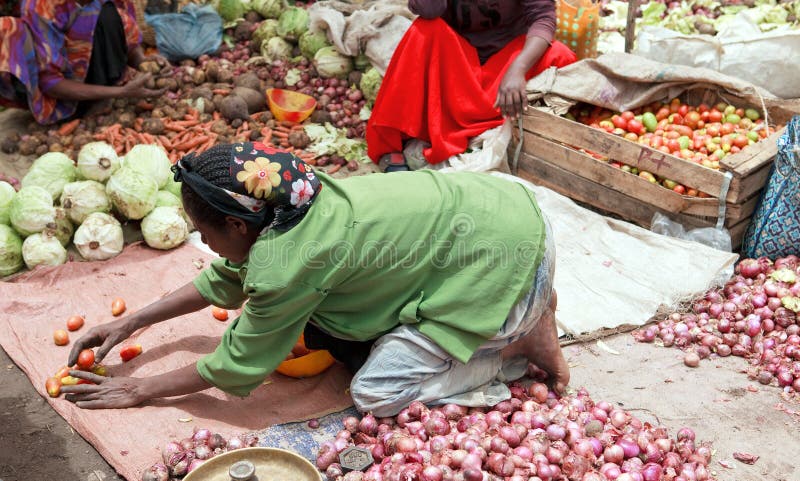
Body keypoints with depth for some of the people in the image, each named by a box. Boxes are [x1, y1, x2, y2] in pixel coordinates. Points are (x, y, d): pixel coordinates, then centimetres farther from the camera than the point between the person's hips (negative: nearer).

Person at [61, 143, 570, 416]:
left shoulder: (287, 262, -24)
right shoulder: (291, 206, 0)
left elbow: (235, 367, -9)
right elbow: (225, 279, 17)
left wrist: (141, 390, 3)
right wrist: (132, 322, 19)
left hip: (503, 257, -9)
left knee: (377, 392, -10)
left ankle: (523, 338, 2)